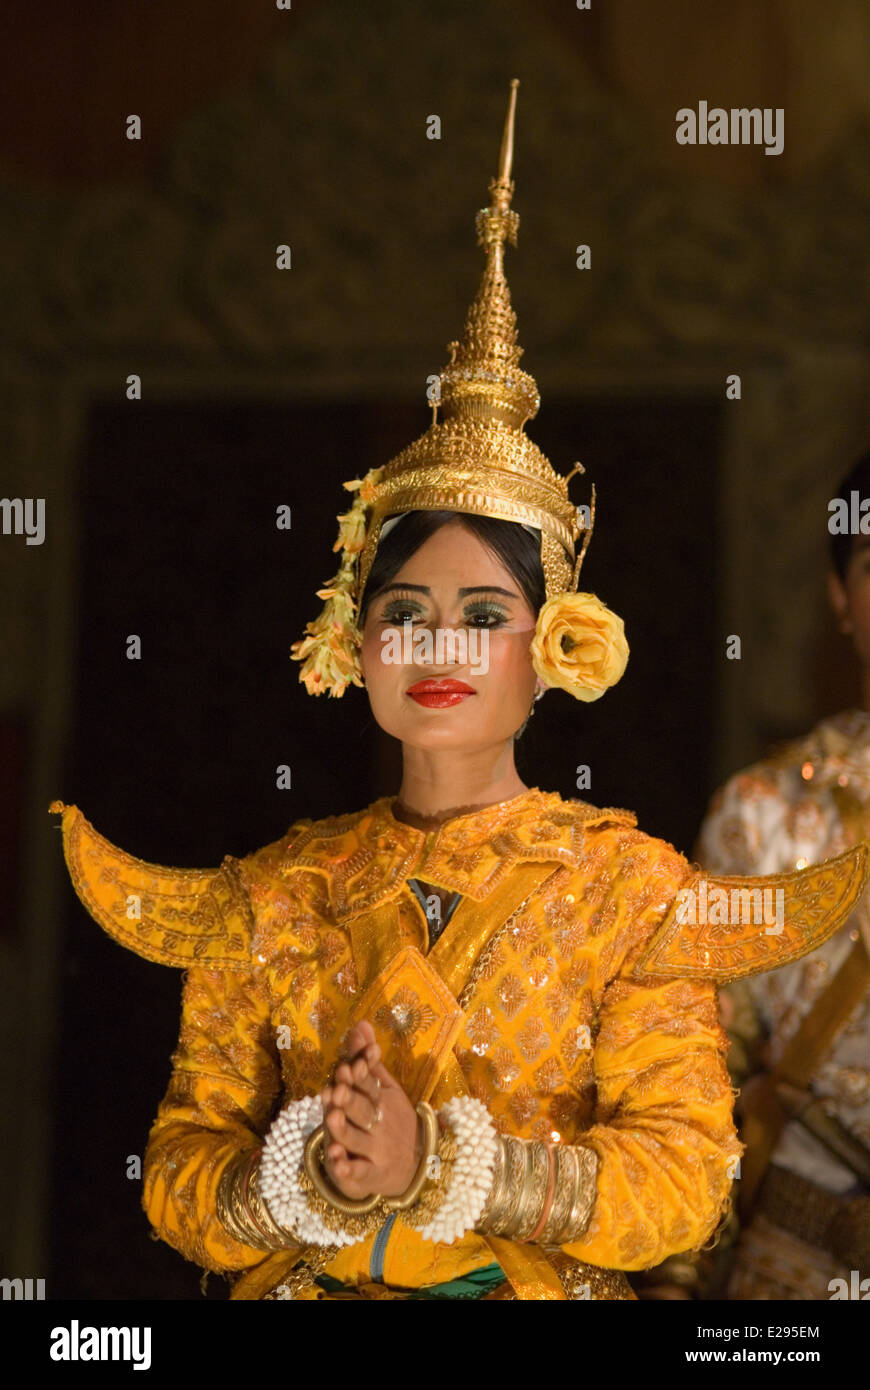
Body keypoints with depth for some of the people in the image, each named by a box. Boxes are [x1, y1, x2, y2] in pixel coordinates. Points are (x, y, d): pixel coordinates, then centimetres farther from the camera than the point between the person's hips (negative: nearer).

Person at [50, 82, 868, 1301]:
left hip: (546, 1292, -1)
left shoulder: (632, 887, 3)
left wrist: (440, 1163, -15)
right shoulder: (277, 895, 9)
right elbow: (179, 1180, 6)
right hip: (301, 1289, 1)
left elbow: (683, 1177, -5)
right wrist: (314, 1176, -13)